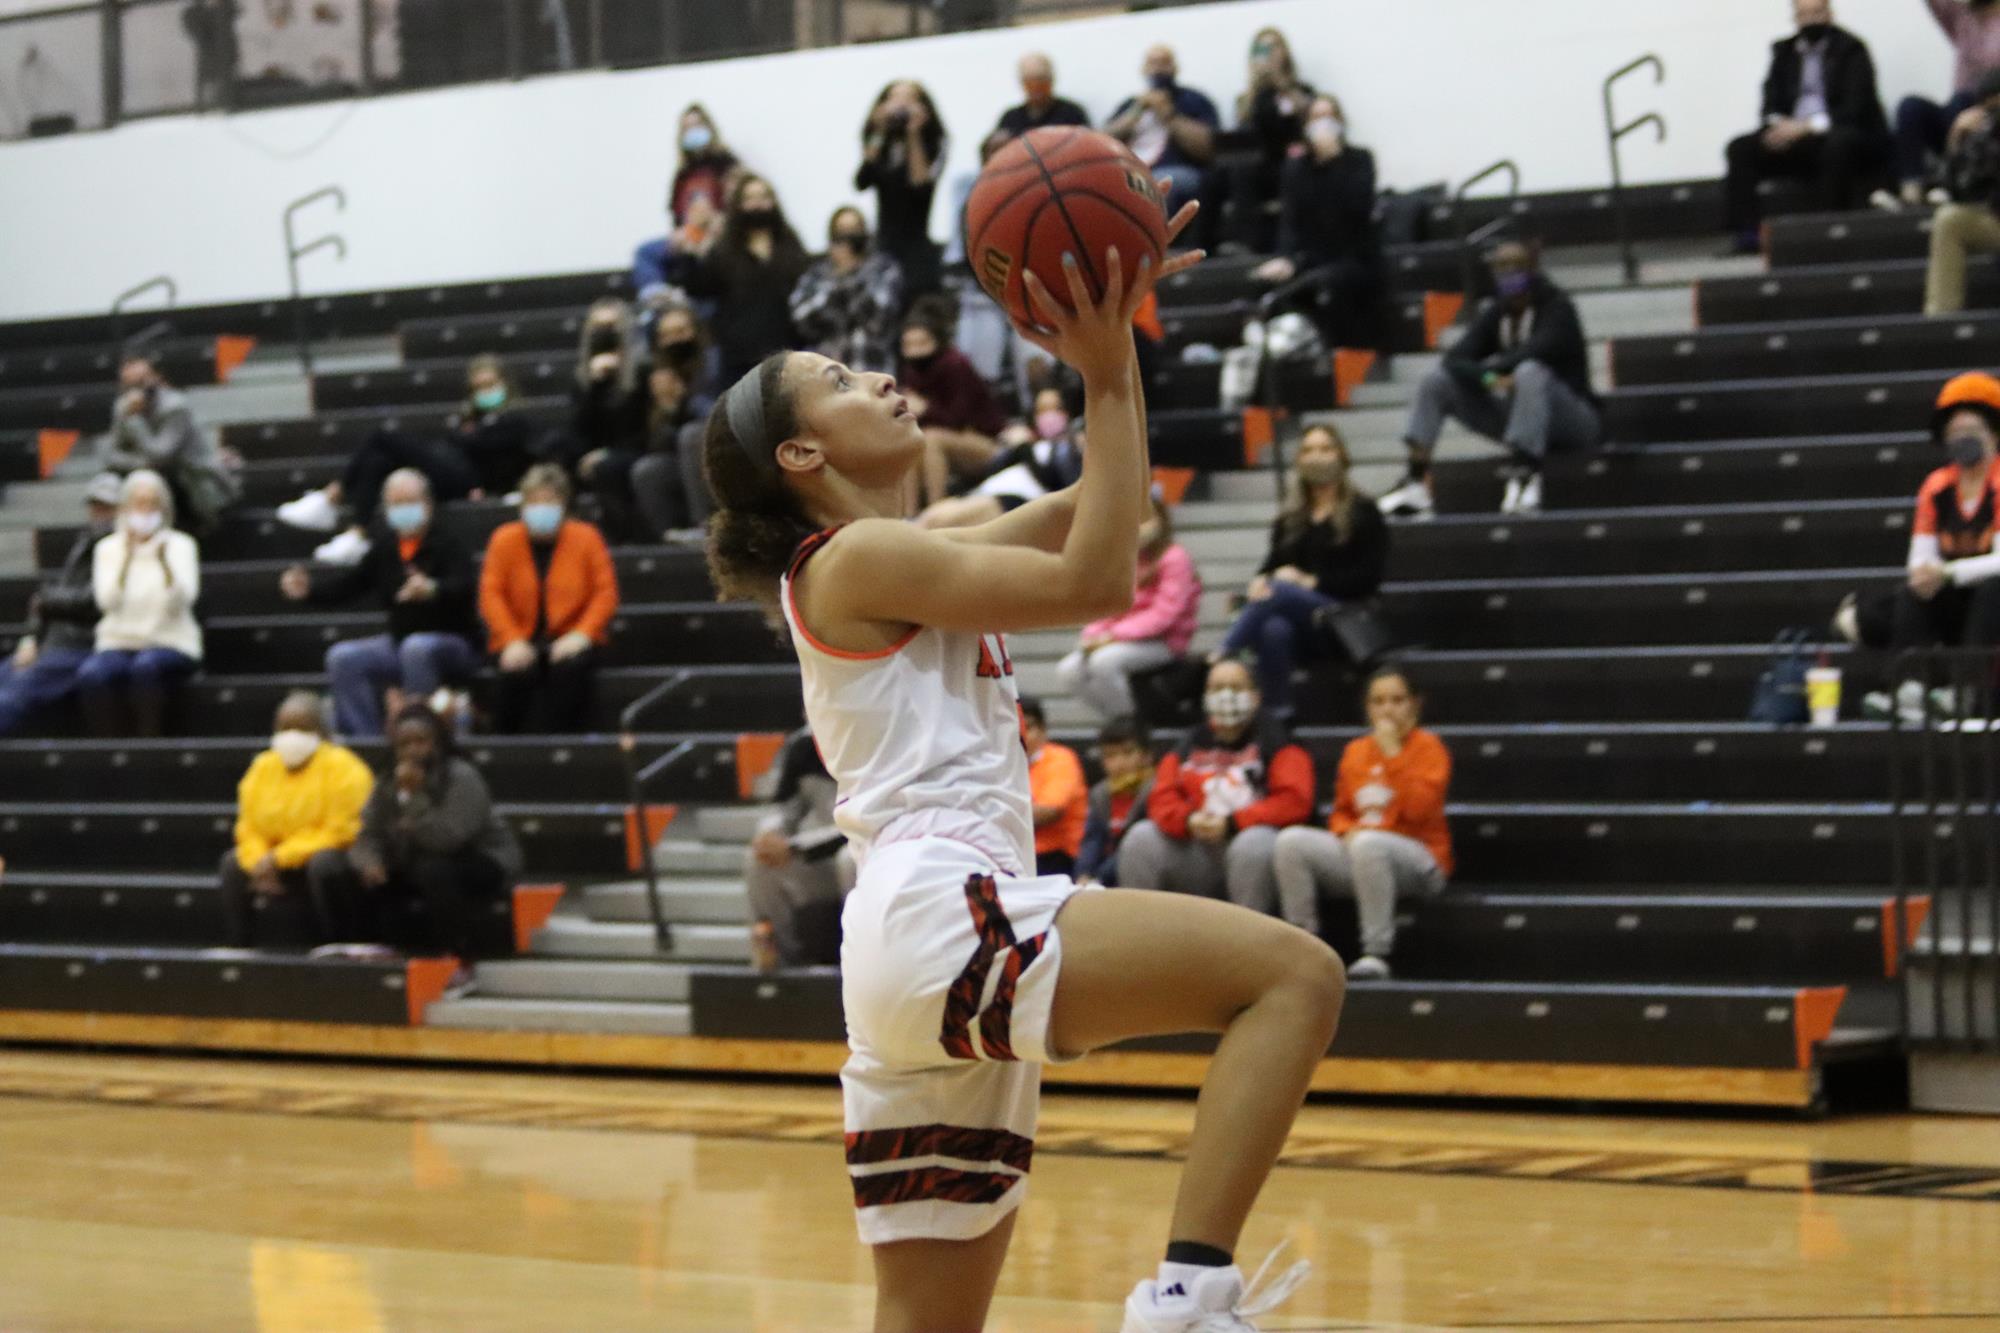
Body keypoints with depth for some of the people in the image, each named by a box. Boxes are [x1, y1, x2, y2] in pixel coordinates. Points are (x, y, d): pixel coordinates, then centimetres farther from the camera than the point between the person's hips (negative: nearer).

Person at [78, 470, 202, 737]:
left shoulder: (180, 545, 4)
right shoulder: (108, 548, 8)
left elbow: (183, 600, -13)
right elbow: (108, 602, -9)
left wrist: (164, 561, -30)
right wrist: (127, 557, -20)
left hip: (170, 643, -1)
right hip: (118, 643, 1)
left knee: (146, 667, -37)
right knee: (91, 675, -32)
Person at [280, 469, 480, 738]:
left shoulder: (448, 545, -12)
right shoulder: (385, 547, 6)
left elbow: (464, 588, -30)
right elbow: (354, 581, 15)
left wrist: (433, 589, -53)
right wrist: (308, 589, -1)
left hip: (453, 644, -6)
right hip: (399, 642, 6)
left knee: (417, 647, -38)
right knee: (343, 657, -12)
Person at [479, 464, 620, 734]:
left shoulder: (586, 538, 2)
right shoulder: (504, 540, 3)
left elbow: (606, 592, -2)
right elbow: (490, 595, -3)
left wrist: (582, 634, -17)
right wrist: (512, 640, -17)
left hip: (570, 638, 0)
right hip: (521, 638, 0)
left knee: (569, 668, -35)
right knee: (518, 673, -32)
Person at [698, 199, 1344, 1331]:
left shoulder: (910, 562, 25)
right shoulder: (857, 557, -2)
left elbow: (1098, 515, 28)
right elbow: (1098, 582, -8)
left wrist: (1120, 333, 19)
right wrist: (1105, 379, -4)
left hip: (939, 974, 10)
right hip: (940, 916, -10)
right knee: (1295, 973, -19)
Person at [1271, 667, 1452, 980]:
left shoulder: (1427, 746, -1)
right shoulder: (1355, 751, 14)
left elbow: (1420, 809, -15)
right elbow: (1341, 811, 20)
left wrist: (1392, 754, -14)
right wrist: (1345, 831, -4)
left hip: (1420, 864, -5)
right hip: (1354, 852, 5)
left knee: (1368, 843, -38)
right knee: (1291, 841, -16)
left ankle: (1377, 954, -33)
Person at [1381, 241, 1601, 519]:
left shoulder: (1558, 308, -8)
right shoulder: (1494, 315, 8)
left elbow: (1537, 352, -26)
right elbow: (1455, 360, -5)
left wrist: (1490, 367, -13)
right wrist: (1488, 377, -25)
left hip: (1574, 420, -6)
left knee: (1530, 373, -38)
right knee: (1436, 382, -4)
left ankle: (1526, 480, -48)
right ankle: (1416, 481, -18)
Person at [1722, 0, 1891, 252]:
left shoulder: (1851, 49, -2)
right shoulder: (1785, 52, 14)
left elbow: (1854, 108, -13)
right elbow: (1771, 106, 10)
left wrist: (1809, 126, -24)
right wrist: (1780, 124, -14)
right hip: (1794, 135, 5)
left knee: (1838, 142, -39)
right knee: (1741, 148, -14)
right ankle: (1745, 236, -24)